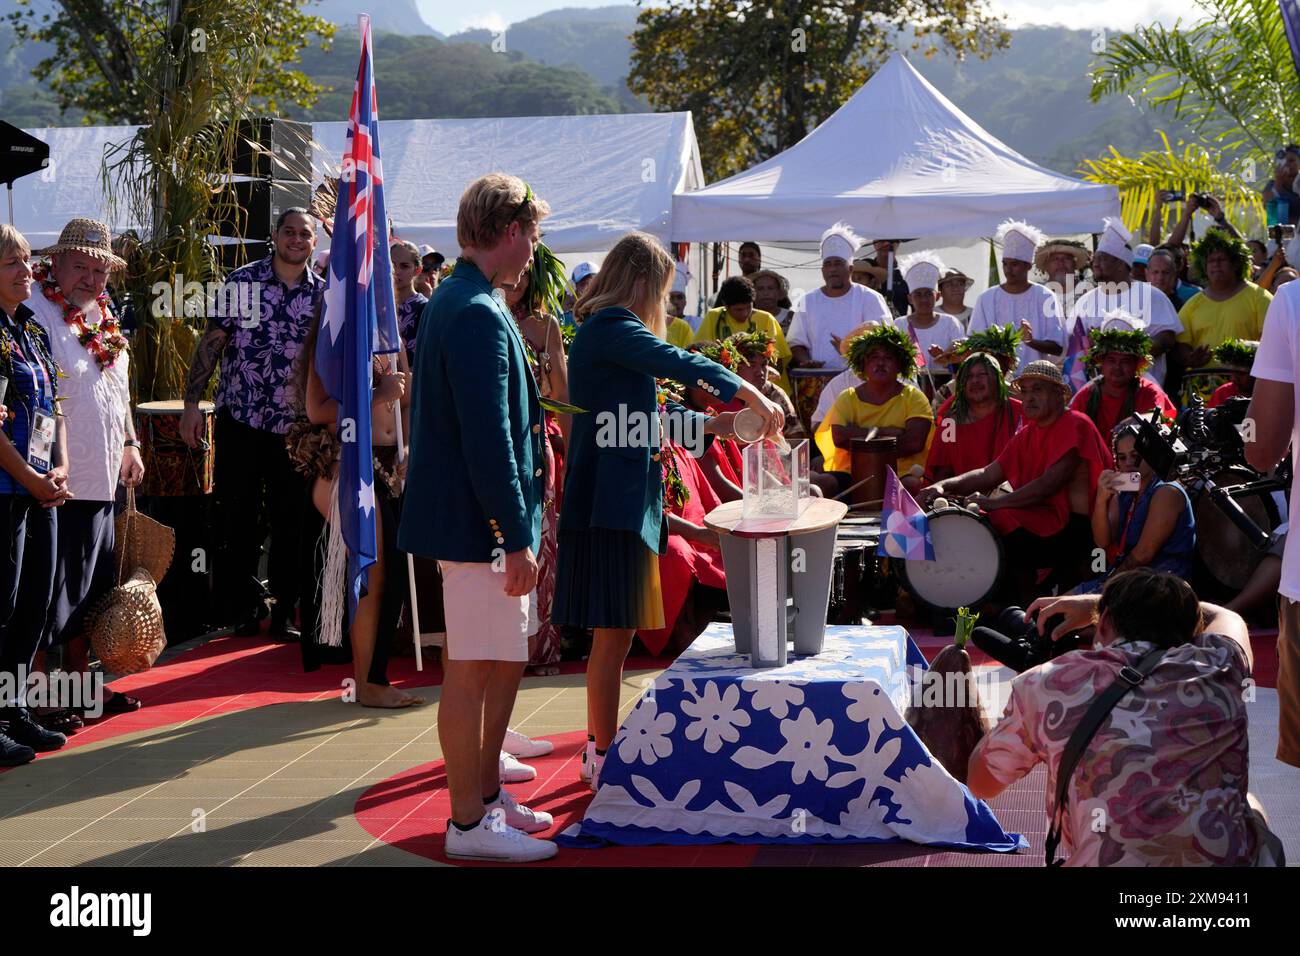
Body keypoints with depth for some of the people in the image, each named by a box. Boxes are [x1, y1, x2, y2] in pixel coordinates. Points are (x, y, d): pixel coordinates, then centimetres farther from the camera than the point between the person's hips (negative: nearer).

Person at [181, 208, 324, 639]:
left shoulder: (324, 293, 4)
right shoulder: (243, 281, -1)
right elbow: (211, 342, -2)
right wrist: (191, 404, -7)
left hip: (295, 425, 2)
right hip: (240, 419, -1)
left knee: (291, 522, 5)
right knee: (239, 519, 4)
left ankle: (285, 612, 16)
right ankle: (244, 610, 16)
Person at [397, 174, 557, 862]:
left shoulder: (456, 301, 15)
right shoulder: (478, 315, -19)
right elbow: (489, 438, -23)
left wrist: (520, 525, 22)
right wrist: (517, 537, -20)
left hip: (472, 514, 11)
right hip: (480, 520, -11)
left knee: (505, 658, 19)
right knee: (472, 669, -1)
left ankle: (487, 795, 31)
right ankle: (469, 824, 9)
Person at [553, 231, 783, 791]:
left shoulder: (603, 330, 20)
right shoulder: (611, 327, -12)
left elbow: (646, 416, 25)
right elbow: (677, 363, -23)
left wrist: (710, 424, 20)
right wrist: (753, 395, -17)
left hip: (619, 499, 11)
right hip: (612, 502, -11)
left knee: (614, 632, 16)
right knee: (613, 633, -5)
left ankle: (601, 746, 25)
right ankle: (605, 761, 1)